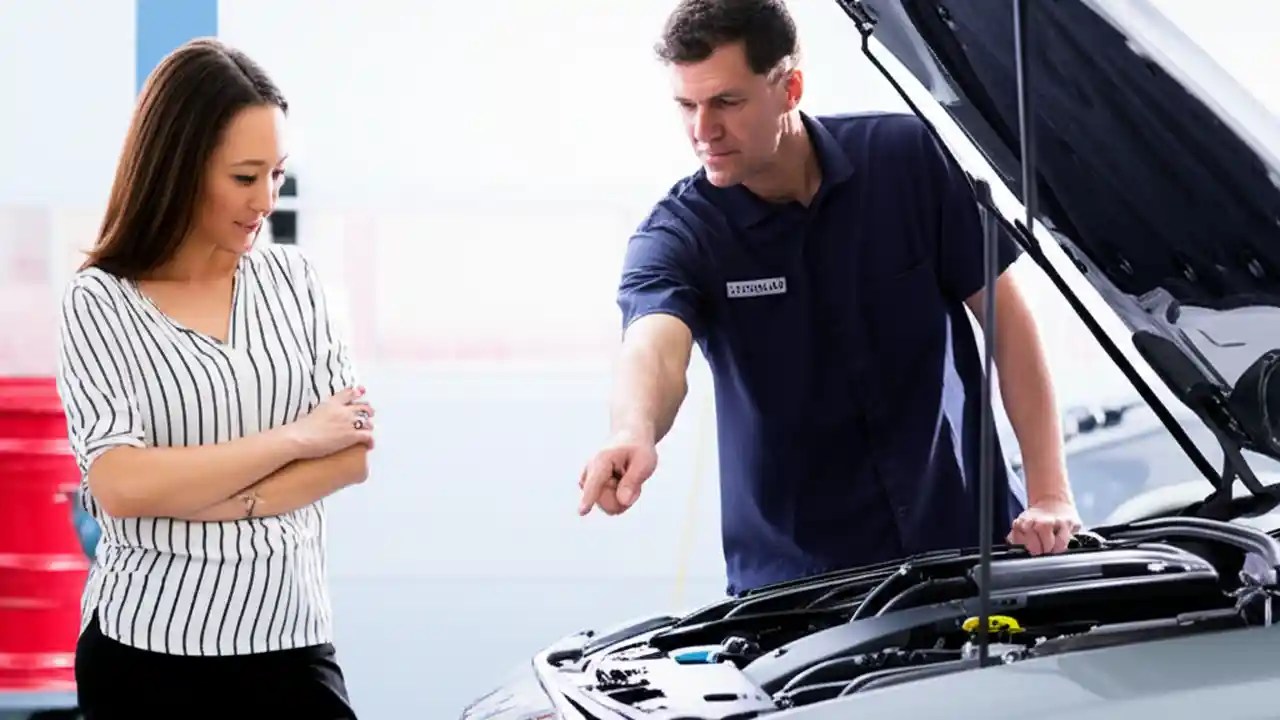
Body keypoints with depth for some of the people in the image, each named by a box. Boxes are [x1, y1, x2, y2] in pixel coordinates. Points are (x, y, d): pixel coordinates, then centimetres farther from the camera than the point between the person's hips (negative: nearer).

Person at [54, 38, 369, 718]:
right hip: (146, 650, -3)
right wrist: (296, 437, -10)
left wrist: (219, 503, -13)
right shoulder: (100, 302, -4)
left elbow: (353, 452, 2)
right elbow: (120, 485, -15)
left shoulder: (293, 279, 6)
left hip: (290, 640, 3)